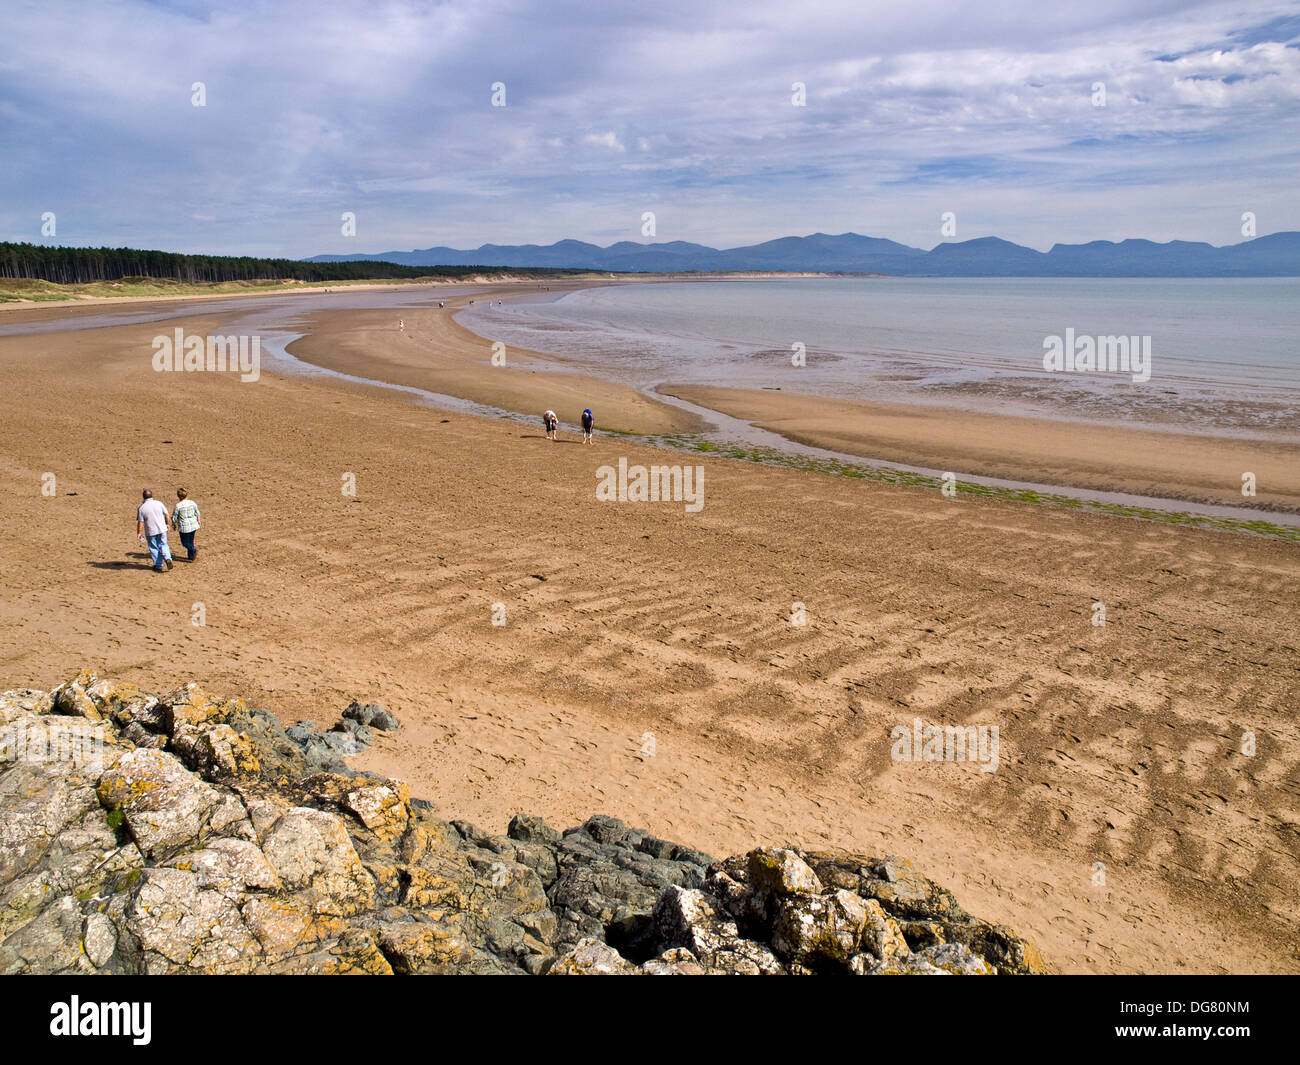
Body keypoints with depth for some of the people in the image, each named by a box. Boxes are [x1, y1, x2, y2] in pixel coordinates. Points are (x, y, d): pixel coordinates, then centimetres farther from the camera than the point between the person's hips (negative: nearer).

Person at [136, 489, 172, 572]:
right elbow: (166, 515, 3)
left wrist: (139, 533, 2)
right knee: (163, 545, 15)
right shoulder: (159, 503, -5)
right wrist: (167, 524, 20)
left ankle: (158, 566, 17)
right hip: (162, 529, 2)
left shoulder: (141, 508, -11)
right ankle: (167, 558, -9)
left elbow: (140, 522, -9)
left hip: (150, 532, -2)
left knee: (154, 548, 12)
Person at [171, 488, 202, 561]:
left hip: (184, 527, -5)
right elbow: (197, 514, 7)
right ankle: (191, 557, 25)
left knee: (185, 542, 11)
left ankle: (194, 550, -13)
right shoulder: (192, 503, -6)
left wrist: (174, 524, 12)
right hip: (193, 525, 5)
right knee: (191, 541, 19)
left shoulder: (178, 506, -18)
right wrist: (198, 521, 25)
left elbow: (174, 518, -8)